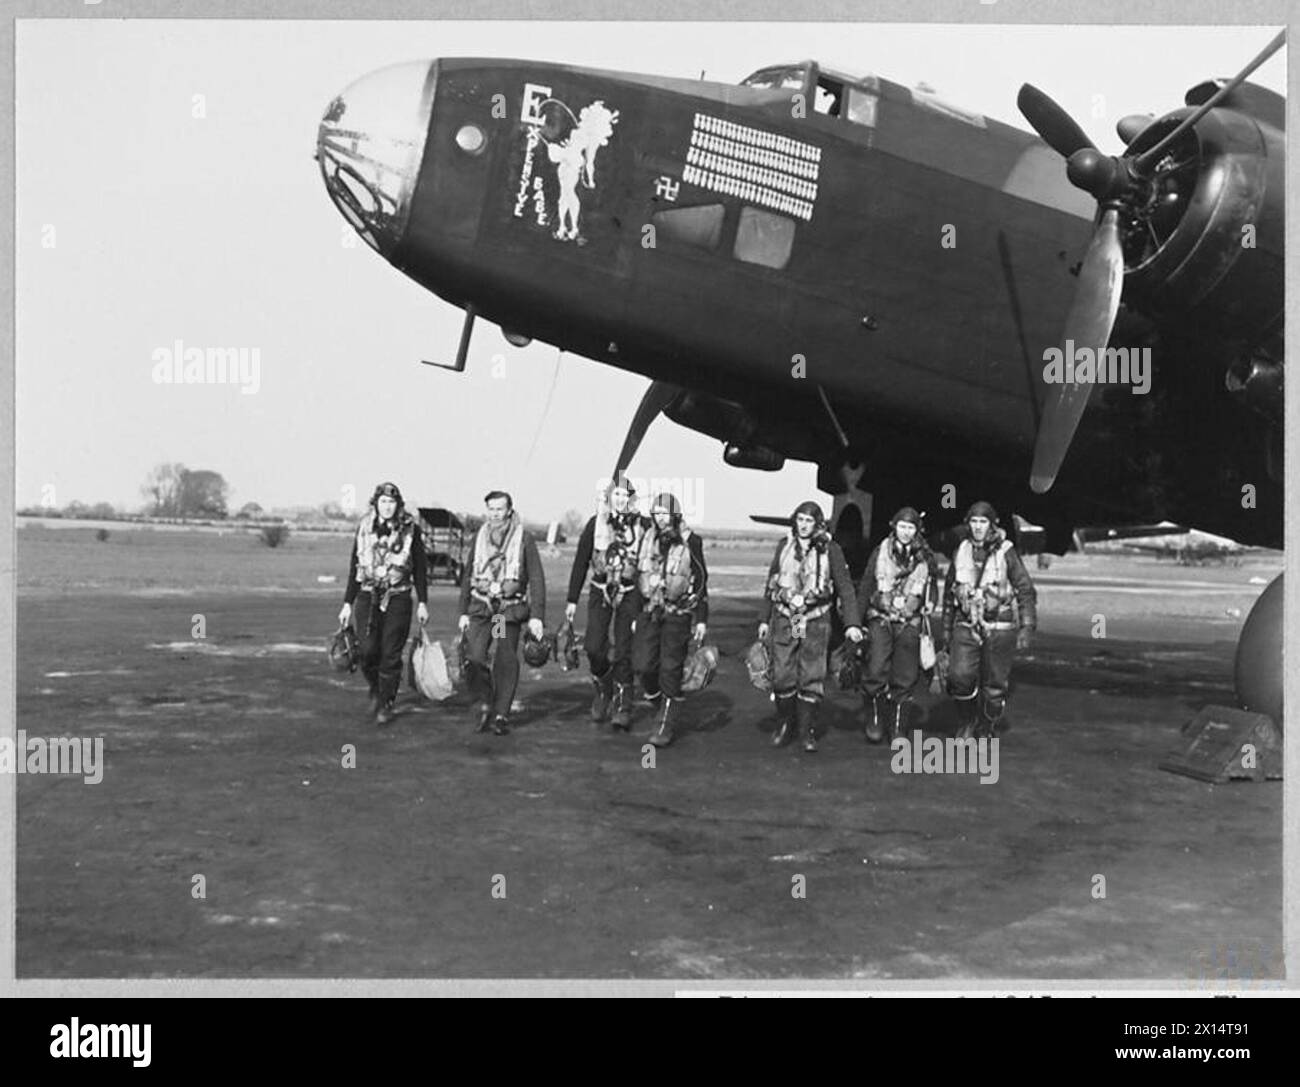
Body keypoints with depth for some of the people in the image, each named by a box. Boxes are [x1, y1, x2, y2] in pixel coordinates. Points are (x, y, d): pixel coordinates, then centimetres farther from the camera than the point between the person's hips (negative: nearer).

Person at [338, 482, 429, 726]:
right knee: (368, 650, -8)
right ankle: (375, 689, 21)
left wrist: (423, 602, 3)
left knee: (391, 654, -3)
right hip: (367, 596, 2)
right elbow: (354, 568, 11)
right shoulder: (364, 528, 7)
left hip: (398, 598, -1)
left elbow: (419, 569, 6)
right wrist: (347, 603, 9)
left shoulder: (410, 530, 1)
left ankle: (386, 703, 12)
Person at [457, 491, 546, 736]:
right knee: (473, 659, -11)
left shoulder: (524, 539, -3)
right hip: (481, 608, 2)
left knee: (506, 664, 0)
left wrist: (536, 616, -10)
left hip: (511, 610, -2)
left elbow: (536, 579, -4)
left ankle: (501, 715, 13)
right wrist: (463, 612, 13)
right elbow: (468, 576, 16)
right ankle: (485, 704, 10)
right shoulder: (479, 538, 8)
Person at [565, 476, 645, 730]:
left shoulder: (642, 526, -1)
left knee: (623, 652, -4)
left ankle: (623, 708, 3)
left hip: (630, 595, -1)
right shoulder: (595, 524, 1)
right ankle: (602, 688, 21)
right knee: (594, 647, -8)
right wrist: (572, 600, 3)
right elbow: (580, 563, 5)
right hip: (600, 592, 1)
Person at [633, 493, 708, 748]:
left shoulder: (690, 542, -5)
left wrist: (701, 619, -5)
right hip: (649, 611, 4)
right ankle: (657, 702, 23)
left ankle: (665, 725, 6)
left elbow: (701, 582, -2)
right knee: (643, 664, -4)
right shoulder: (646, 540, 6)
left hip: (678, 614, -4)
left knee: (670, 669, -3)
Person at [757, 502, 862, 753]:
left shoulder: (829, 549, -4)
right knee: (782, 676, 2)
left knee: (812, 678, -3)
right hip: (784, 619, 2)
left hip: (816, 622, -2)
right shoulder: (784, 546, 6)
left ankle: (808, 731, 8)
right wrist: (764, 619, 13)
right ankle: (784, 725, 19)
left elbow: (845, 587, -4)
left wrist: (851, 623, -12)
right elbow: (771, 584, 15)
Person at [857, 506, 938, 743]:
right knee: (876, 672, -13)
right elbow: (865, 588, 7)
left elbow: (931, 595, 13)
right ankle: (873, 717, 8)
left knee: (904, 679, 2)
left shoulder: (925, 559, 5)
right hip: (881, 620, -1)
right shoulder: (880, 552, 3)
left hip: (910, 624, 1)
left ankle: (898, 729, 15)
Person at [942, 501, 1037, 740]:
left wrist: (1028, 627, -7)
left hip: (1000, 628, -2)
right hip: (966, 626, 2)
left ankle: (987, 728, 26)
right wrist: (947, 627, 20)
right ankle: (966, 722, 12)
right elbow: (949, 592, 18)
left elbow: (1026, 591, -1)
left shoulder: (1005, 552, -4)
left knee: (995, 684, 3)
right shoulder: (961, 552, 7)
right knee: (960, 676, -13)